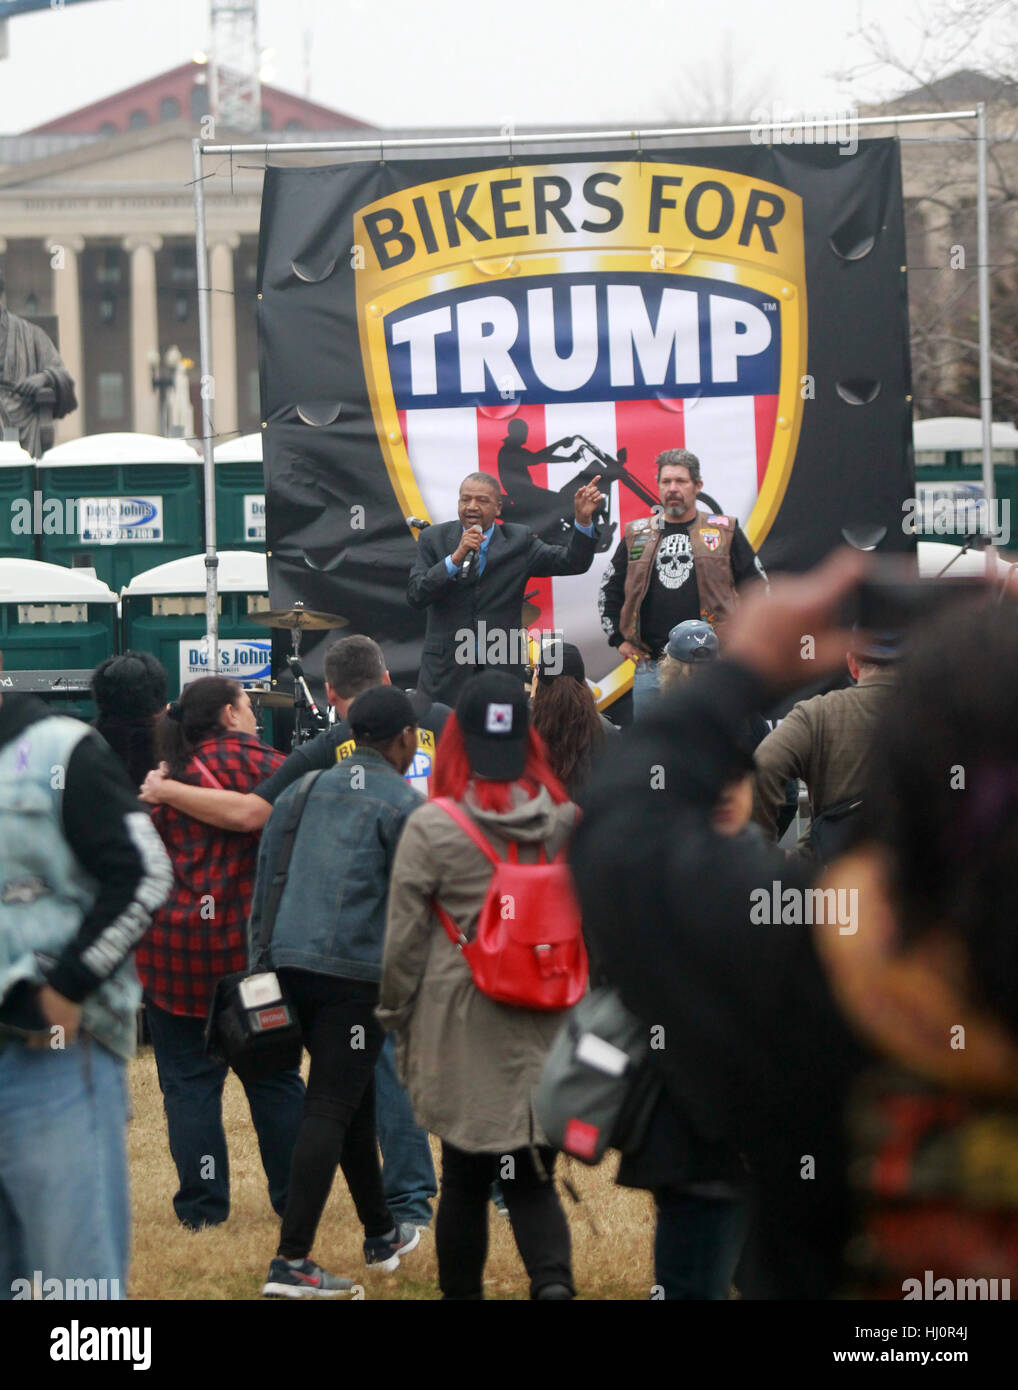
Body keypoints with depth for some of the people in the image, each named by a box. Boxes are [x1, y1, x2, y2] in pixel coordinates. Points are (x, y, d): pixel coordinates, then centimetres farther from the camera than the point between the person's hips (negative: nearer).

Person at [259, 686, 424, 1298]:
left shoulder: (306, 789, 14)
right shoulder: (403, 803, -4)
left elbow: (265, 876, 15)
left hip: (290, 961, 7)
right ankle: (292, 1260, -13)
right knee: (331, 1108, -6)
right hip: (357, 971, -7)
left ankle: (382, 1234, 34)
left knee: (355, 1094, 21)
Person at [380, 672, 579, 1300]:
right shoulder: (566, 822, 0)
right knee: (533, 1175, 4)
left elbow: (405, 937, -3)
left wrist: (396, 1015, 11)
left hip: (463, 1025, -2)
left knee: (466, 1176, 11)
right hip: (543, 1031, 2)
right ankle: (553, 1276, -19)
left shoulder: (431, 827, -9)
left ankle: (462, 1291, 18)